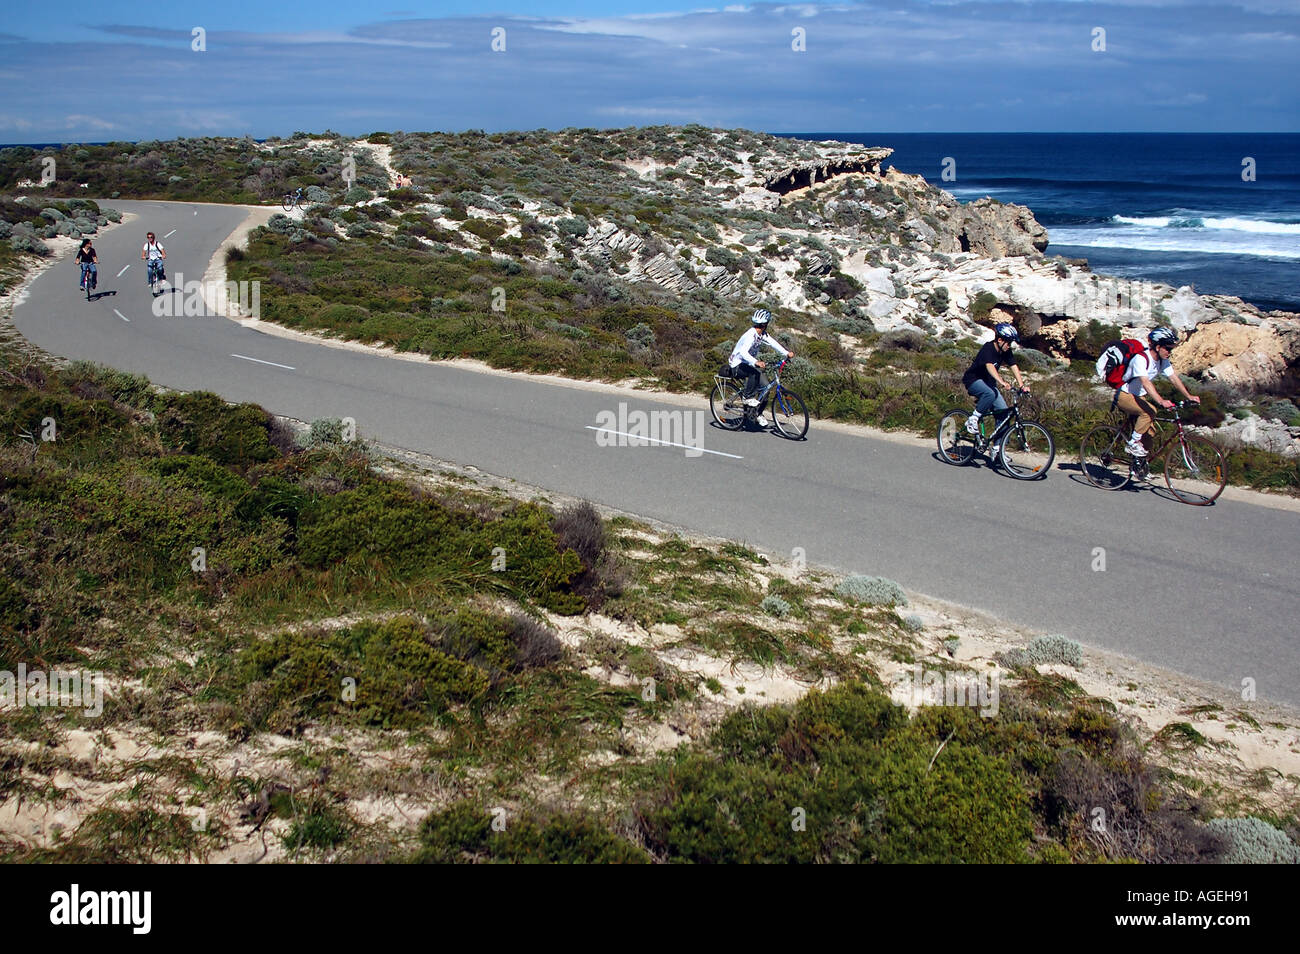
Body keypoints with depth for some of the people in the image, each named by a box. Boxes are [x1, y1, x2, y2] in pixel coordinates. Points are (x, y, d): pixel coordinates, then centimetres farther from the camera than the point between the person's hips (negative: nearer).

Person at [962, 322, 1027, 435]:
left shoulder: (1006, 352, -3)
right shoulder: (988, 348, -24)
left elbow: (1014, 367, -7)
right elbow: (989, 366, -40)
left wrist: (1022, 386, -20)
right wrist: (1001, 382, -54)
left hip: (988, 383, 7)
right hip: (973, 380, -7)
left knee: (1003, 411, -6)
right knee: (990, 394, -38)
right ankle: (972, 420, -21)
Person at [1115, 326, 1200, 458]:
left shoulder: (1163, 361, -2)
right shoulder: (1141, 358, -28)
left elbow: (1174, 378, -2)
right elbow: (1145, 382, -39)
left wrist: (1188, 396, -15)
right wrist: (1161, 401, -51)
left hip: (1139, 396, 8)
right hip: (1124, 396, -8)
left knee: (1149, 432, -1)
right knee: (1149, 411, -31)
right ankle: (1132, 444, -20)